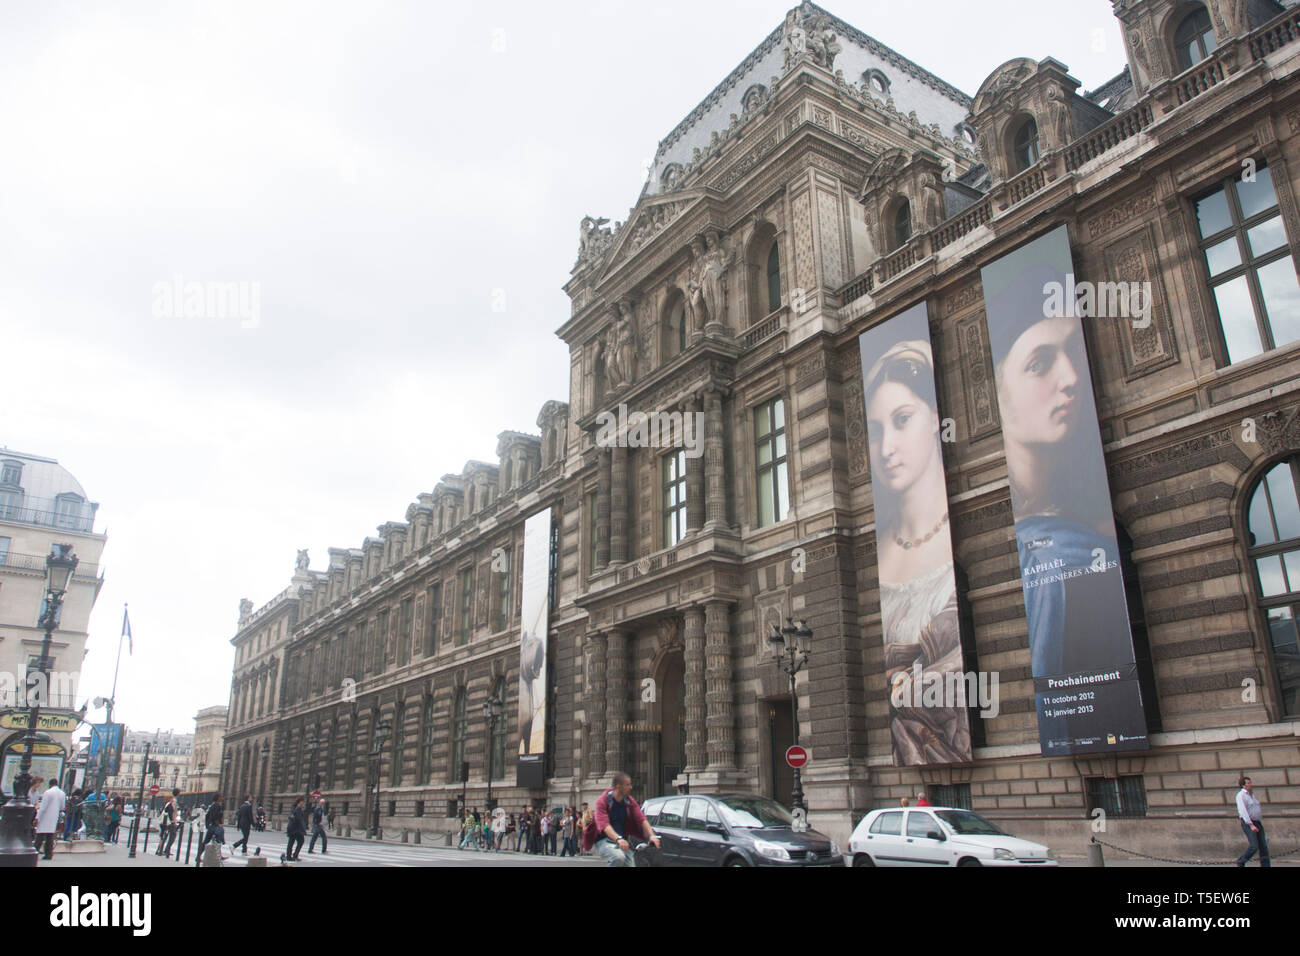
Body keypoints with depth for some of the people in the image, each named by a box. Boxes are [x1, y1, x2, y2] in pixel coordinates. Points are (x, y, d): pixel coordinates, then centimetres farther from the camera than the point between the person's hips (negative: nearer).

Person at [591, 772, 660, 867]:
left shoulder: (629, 801, 4)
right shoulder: (603, 801, -13)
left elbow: (642, 819, -3)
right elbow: (604, 825, -26)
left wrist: (651, 835, -21)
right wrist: (618, 839, -42)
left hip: (624, 842, 6)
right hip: (604, 842, -6)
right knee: (619, 857, -34)